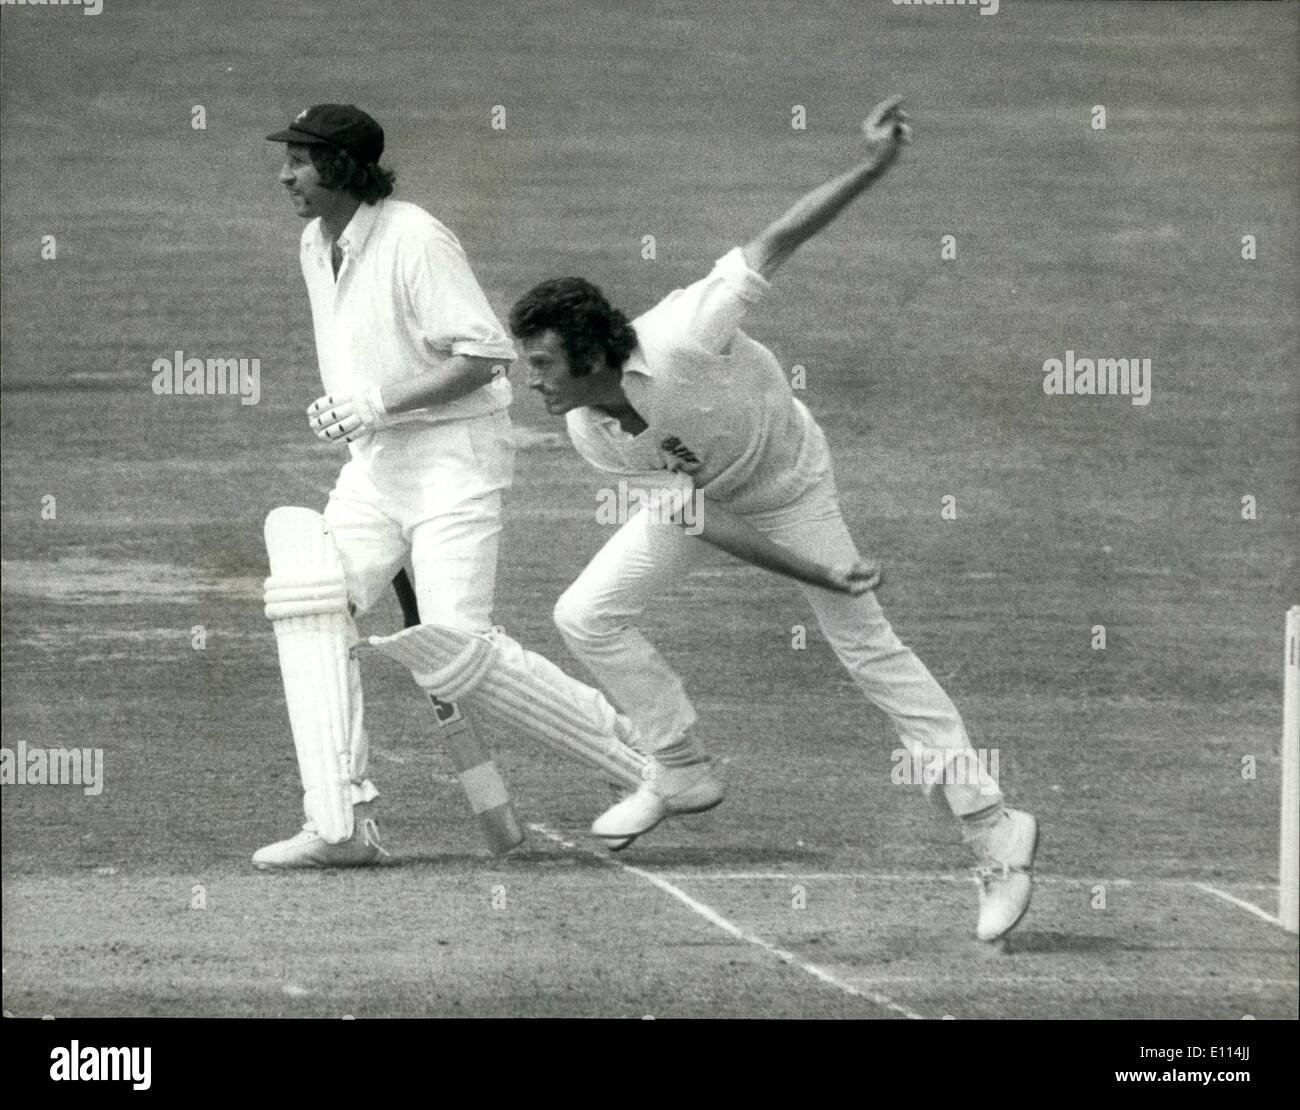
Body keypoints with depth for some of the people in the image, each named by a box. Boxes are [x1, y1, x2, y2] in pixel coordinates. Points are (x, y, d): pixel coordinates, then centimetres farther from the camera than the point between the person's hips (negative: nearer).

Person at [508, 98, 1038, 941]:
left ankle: (994, 829, -5)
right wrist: (823, 575, -29)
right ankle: (685, 770, 15)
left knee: (869, 646, -7)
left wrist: (875, 166, -39)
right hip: (698, 490, 5)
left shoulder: (681, 341, -39)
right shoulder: (592, 437, -23)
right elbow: (694, 516, -22)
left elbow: (775, 244, -32)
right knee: (586, 617, -4)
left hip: (786, 478, -5)